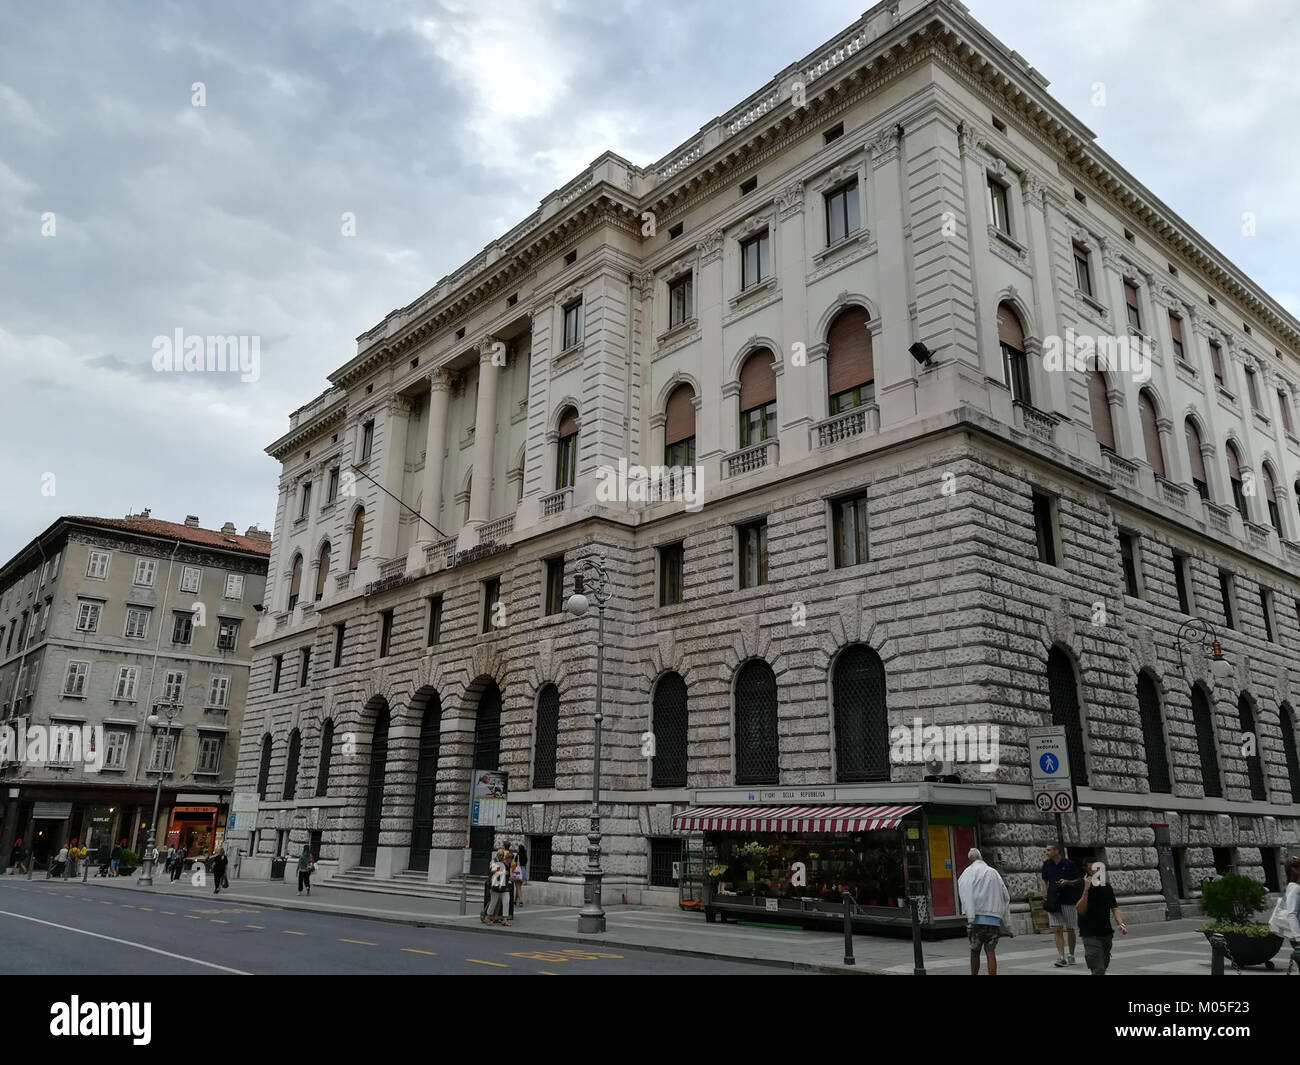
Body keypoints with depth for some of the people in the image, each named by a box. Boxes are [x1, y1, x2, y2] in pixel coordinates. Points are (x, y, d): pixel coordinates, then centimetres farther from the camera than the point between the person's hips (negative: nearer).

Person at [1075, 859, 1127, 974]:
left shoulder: (1107, 887, 8)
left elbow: (1114, 908, 6)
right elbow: (1081, 910, -18)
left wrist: (1121, 923, -12)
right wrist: (1086, 890, -28)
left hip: (1106, 933, 6)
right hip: (1090, 935, -6)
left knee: (1104, 966, 15)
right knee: (1099, 969, -12)